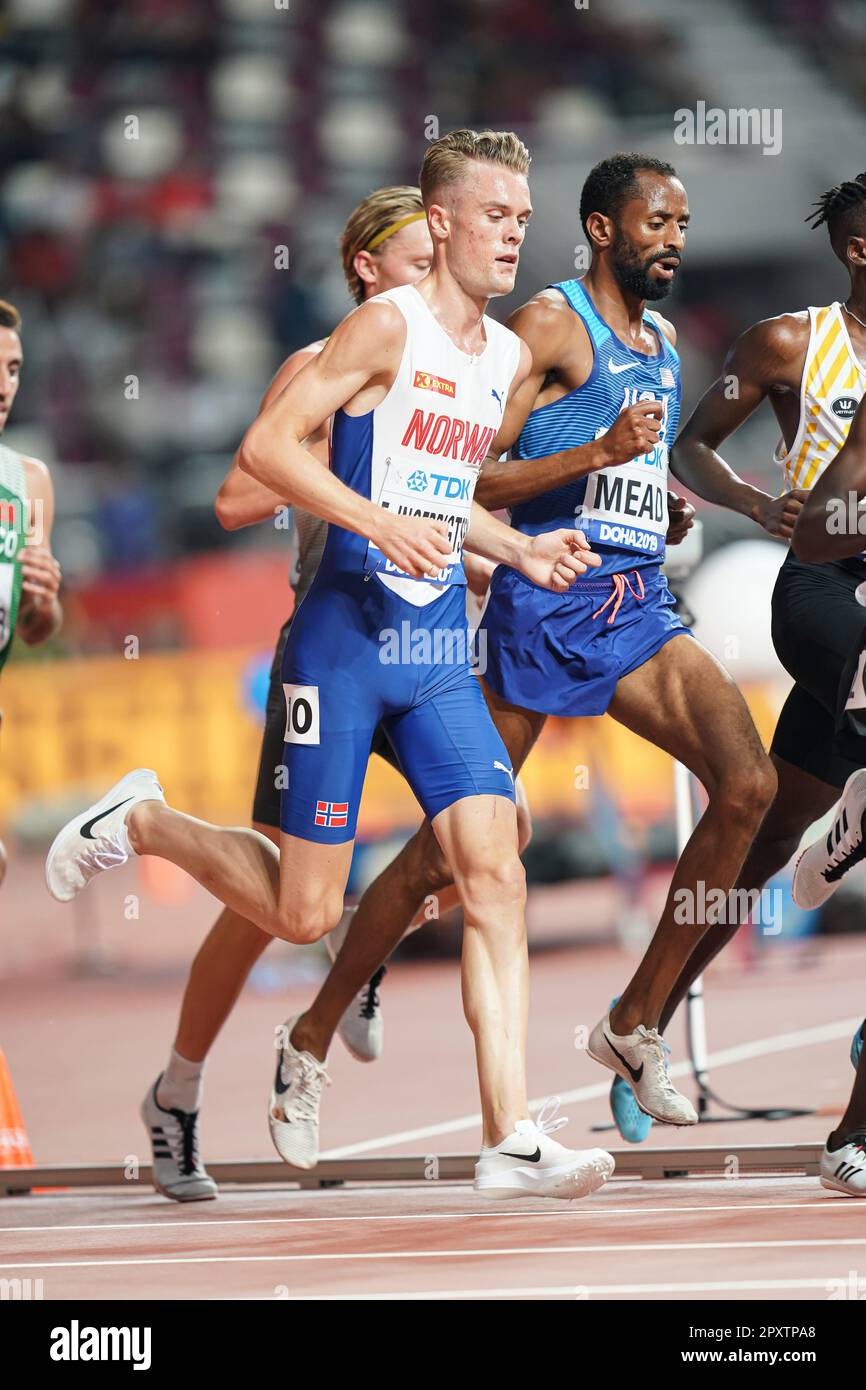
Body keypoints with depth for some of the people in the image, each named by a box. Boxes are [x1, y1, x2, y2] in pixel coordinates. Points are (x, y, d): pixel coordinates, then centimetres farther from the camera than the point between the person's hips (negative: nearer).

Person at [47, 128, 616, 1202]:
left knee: (494, 871, -10)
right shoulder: (389, 325, -10)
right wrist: (382, 524, -24)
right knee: (304, 912, 0)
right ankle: (140, 821, 28)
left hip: (442, 644, 6)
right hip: (346, 636, -6)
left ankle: (509, 1142, -12)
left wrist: (522, 551, 13)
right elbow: (266, 446, -15)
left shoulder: (508, 358, 14)